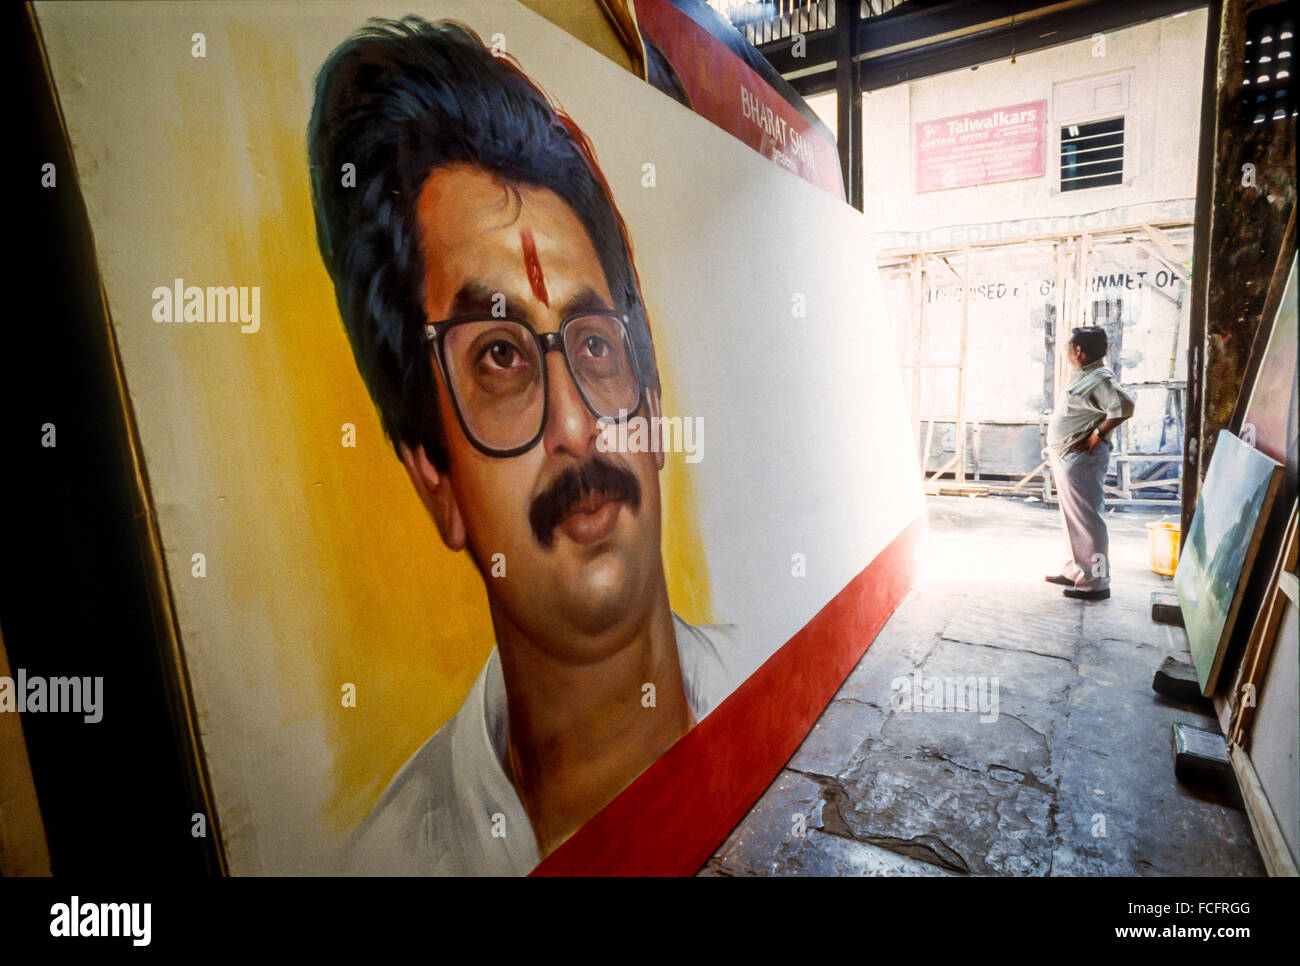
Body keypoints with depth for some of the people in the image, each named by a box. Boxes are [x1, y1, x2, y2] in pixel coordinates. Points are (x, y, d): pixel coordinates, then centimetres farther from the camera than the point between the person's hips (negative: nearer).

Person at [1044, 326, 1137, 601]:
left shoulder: (1101, 379, -14)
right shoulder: (1083, 377, 16)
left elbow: (1124, 406, -28)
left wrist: (1097, 435, -21)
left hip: (1082, 459, -11)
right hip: (1066, 459, 11)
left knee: (1087, 519, -6)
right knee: (1073, 517, 18)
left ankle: (1095, 582, 1)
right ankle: (1075, 571, 31)